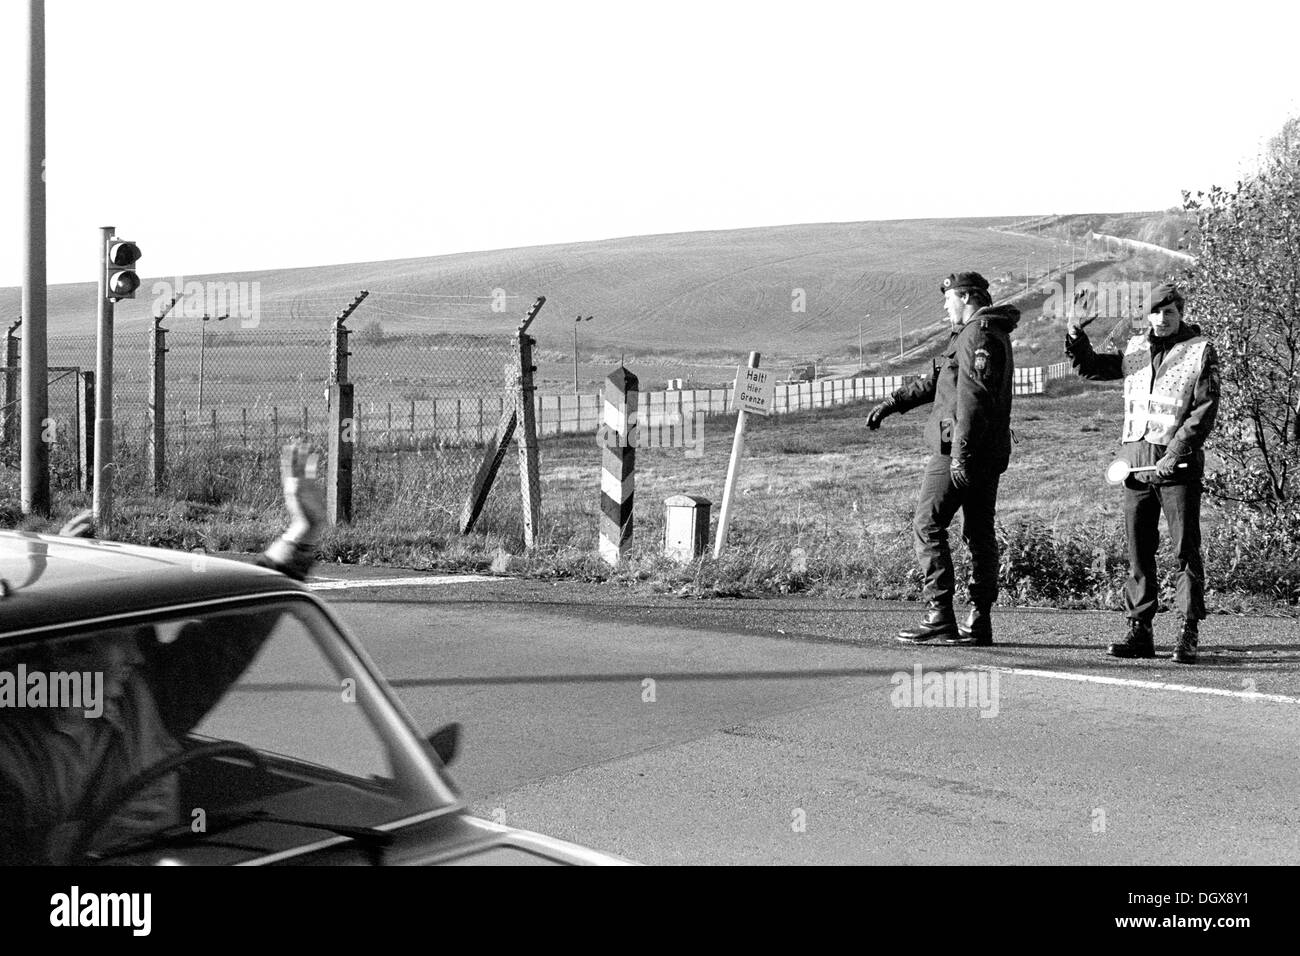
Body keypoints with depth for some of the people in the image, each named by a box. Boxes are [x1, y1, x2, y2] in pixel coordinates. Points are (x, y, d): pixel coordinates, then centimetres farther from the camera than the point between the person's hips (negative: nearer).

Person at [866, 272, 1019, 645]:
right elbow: (935, 381, 27)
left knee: (927, 526, -7)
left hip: (963, 450, -10)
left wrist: (960, 454, -25)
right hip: (992, 453, 10)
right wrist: (892, 403, 24)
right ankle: (978, 623, 11)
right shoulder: (993, 334, 21)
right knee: (980, 534, 9)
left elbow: (972, 399, -22)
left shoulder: (977, 335, -13)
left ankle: (939, 616, -12)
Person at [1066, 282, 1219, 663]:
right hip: (1136, 460, 5)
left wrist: (1176, 454, -16)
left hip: (1178, 463, -5)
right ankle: (1140, 630, 10)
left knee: (1186, 549, -3)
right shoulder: (1135, 348, 13)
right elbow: (1091, 367, 22)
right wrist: (1077, 341, 2)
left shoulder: (1201, 351, -1)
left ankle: (1189, 633, 0)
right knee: (1138, 550, 5)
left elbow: (1205, 411, -7)